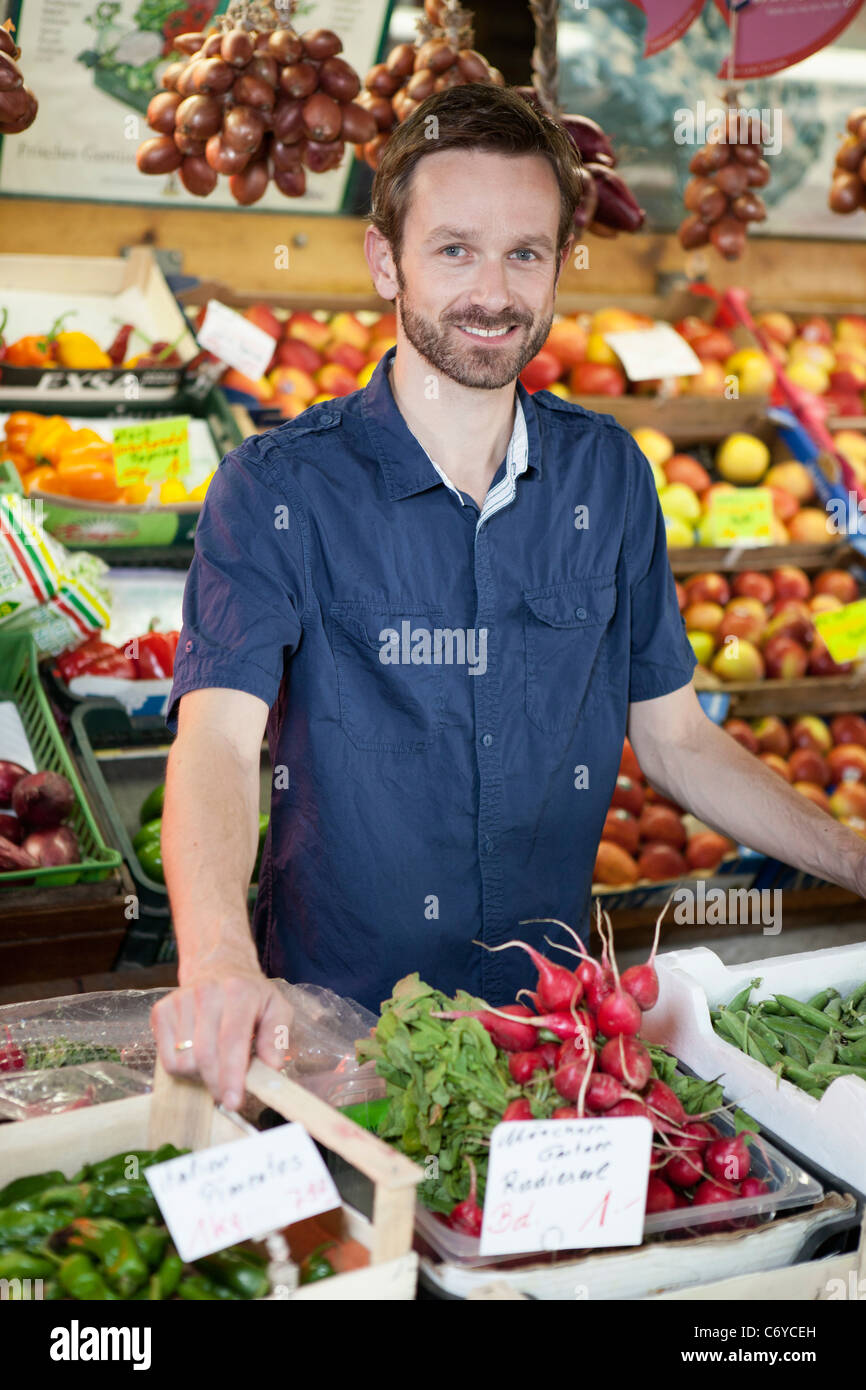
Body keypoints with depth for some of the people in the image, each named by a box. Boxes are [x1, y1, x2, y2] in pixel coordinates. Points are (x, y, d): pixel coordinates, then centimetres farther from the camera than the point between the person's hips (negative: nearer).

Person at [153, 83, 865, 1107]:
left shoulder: (610, 476, 4)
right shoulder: (277, 490, -9)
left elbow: (677, 740, 10)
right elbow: (218, 740, -22)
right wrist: (217, 959, -40)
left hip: (553, 1013, 3)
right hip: (334, 1024, -2)